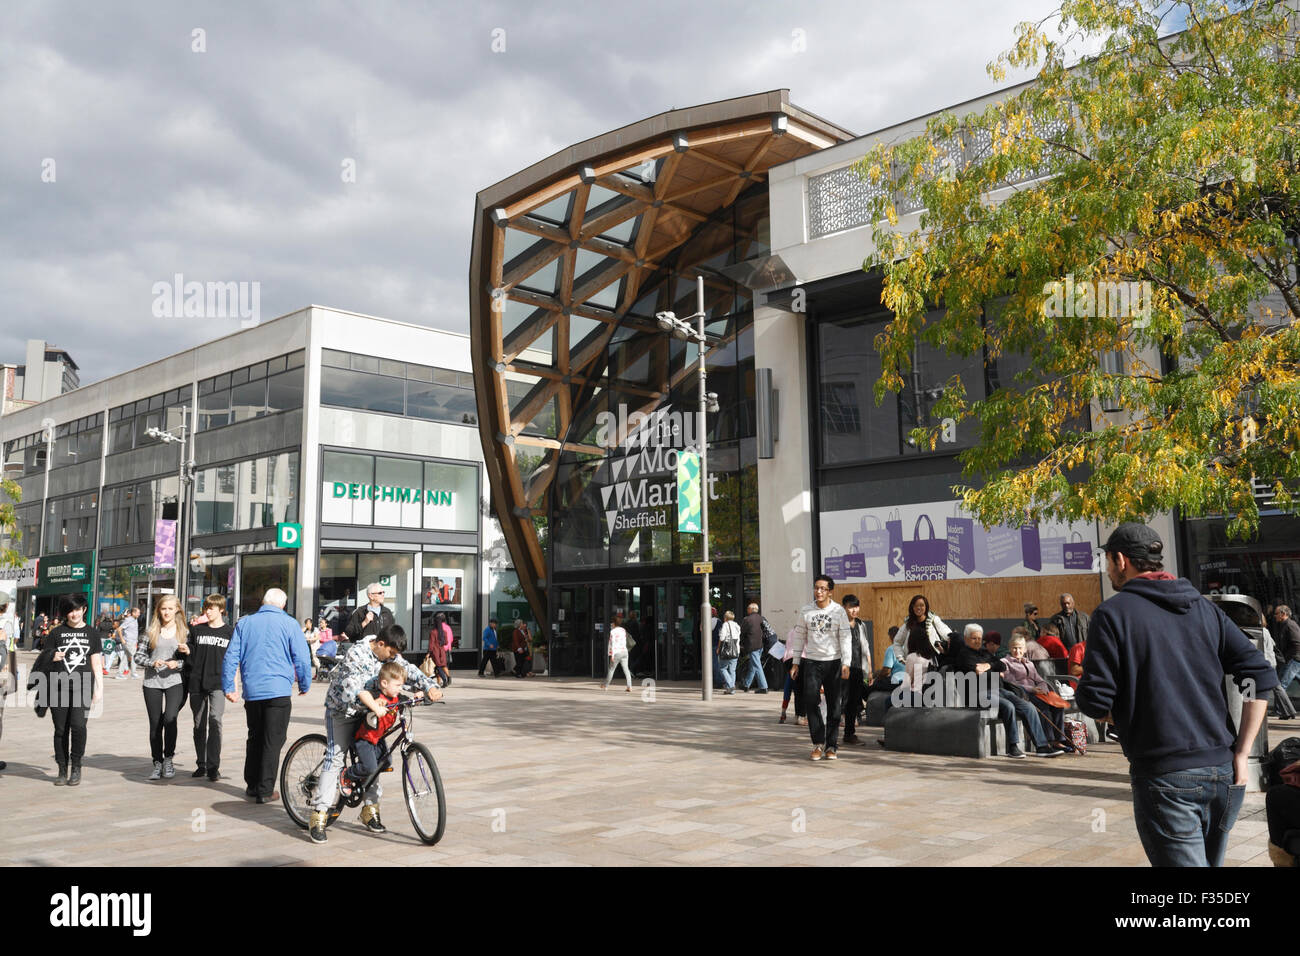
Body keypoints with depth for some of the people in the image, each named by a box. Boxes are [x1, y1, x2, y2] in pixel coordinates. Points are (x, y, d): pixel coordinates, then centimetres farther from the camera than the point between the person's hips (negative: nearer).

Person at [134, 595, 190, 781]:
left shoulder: (184, 631, 5)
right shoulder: (151, 631, 9)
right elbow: (138, 656, 8)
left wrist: (178, 663, -12)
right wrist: (153, 663, -9)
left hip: (175, 681, -2)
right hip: (152, 682, 2)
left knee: (170, 718, -19)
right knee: (155, 724, 5)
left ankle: (168, 759, -1)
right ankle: (158, 764, 18)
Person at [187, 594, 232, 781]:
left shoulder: (230, 632, 5)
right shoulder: (196, 630, 11)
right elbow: (190, 656, 13)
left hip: (217, 683, -3)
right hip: (196, 683, 3)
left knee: (215, 720, -18)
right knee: (199, 724, 9)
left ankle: (213, 766, -16)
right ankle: (201, 764, 20)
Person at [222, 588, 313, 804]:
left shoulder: (244, 623, 8)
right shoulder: (289, 624, -3)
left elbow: (231, 657, 7)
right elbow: (302, 658, -3)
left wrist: (228, 687, 13)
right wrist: (305, 685, 11)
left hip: (252, 692, 4)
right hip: (278, 690, -4)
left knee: (254, 738, 18)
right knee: (273, 741, 1)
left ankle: (251, 785, 25)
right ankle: (265, 790, 1)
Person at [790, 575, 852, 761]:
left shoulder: (839, 611, -2)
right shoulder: (805, 611, 4)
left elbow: (845, 639, -5)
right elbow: (799, 637, 10)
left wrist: (846, 664, -15)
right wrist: (796, 663, 7)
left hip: (833, 662, -1)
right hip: (811, 661, 1)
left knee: (834, 705, 2)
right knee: (810, 701, -9)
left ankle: (831, 745, 12)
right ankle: (818, 742, 4)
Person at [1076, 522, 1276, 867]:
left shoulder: (1112, 613, -6)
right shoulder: (1205, 608, 10)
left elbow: (1095, 702, -11)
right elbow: (1261, 675, 2)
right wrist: (1241, 753, 3)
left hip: (1165, 774, -6)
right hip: (1224, 773, 6)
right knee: (1208, 860, 22)